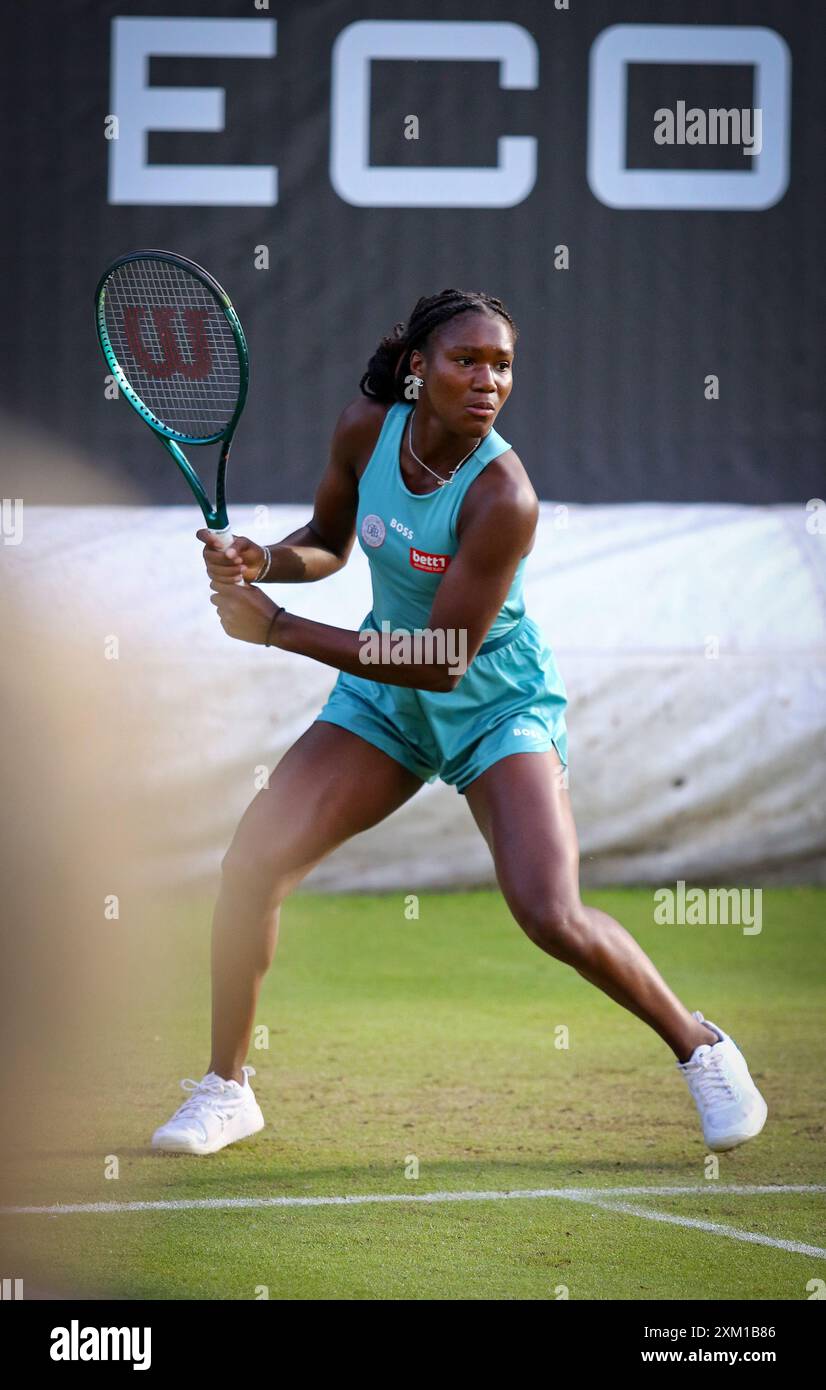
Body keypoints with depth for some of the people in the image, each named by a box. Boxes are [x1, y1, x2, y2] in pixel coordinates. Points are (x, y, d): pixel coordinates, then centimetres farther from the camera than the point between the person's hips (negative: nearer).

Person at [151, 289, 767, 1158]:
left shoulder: (501, 496, -29)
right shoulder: (366, 431, -12)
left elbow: (442, 662, -28)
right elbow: (329, 543, 9)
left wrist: (277, 628, -26)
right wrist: (265, 562, -15)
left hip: (495, 704, -5)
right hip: (384, 699, 5)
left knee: (552, 917, -20)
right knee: (252, 862, -9)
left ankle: (700, 1049, 5)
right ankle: (226, 1087, 9)